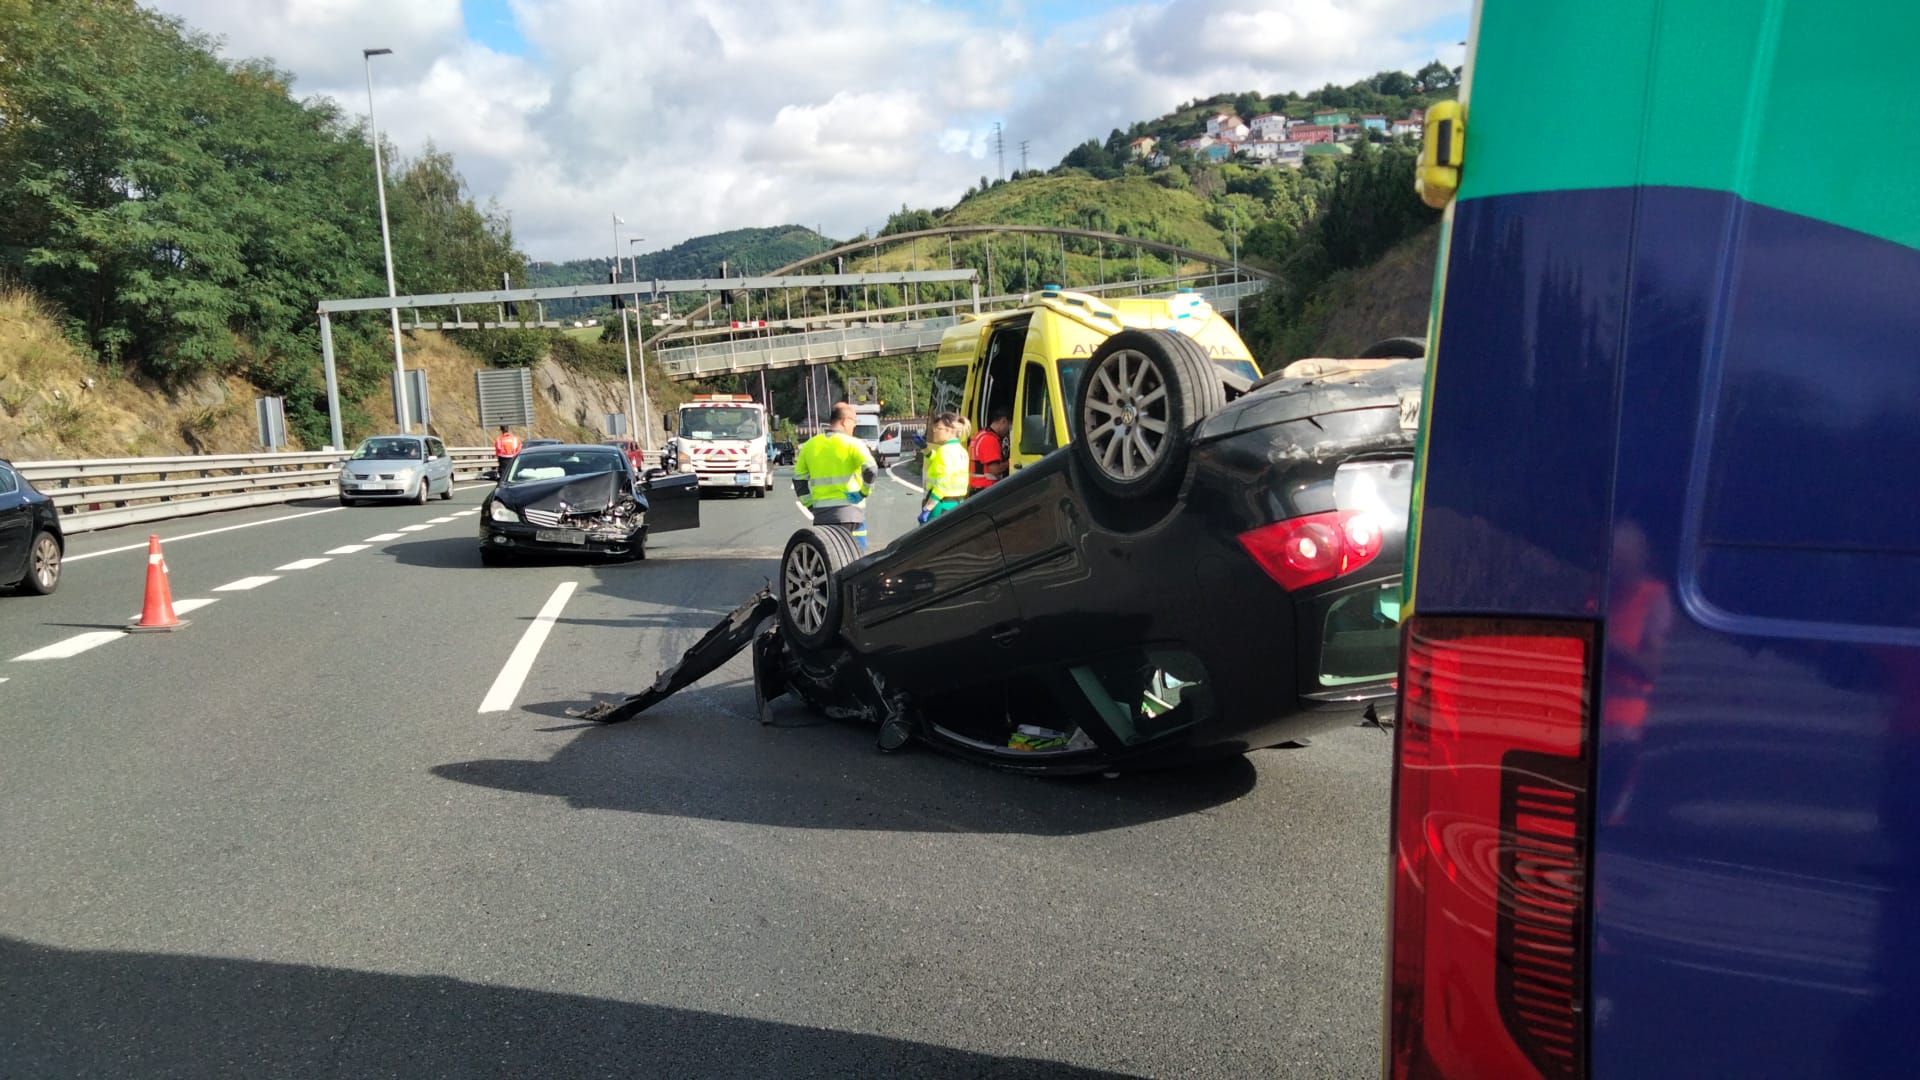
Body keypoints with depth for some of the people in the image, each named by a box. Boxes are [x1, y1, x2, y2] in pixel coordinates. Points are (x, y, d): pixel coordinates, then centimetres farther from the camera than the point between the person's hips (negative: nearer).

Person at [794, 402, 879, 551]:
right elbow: (871, 470, -20)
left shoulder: (810, 445, 9)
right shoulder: (852, 444, -7)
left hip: (821, 515, 4)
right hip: (849, 511, -4)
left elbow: (799, 479, 13)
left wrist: (810, 505, 16)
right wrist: (864, 492, -6)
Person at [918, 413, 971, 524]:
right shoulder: (961, 450, 14)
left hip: (942, 505, -10)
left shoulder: (945, 451, -14)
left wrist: (927, 509, -22)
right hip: (958, 503, 10)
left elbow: (942, 484, -22)